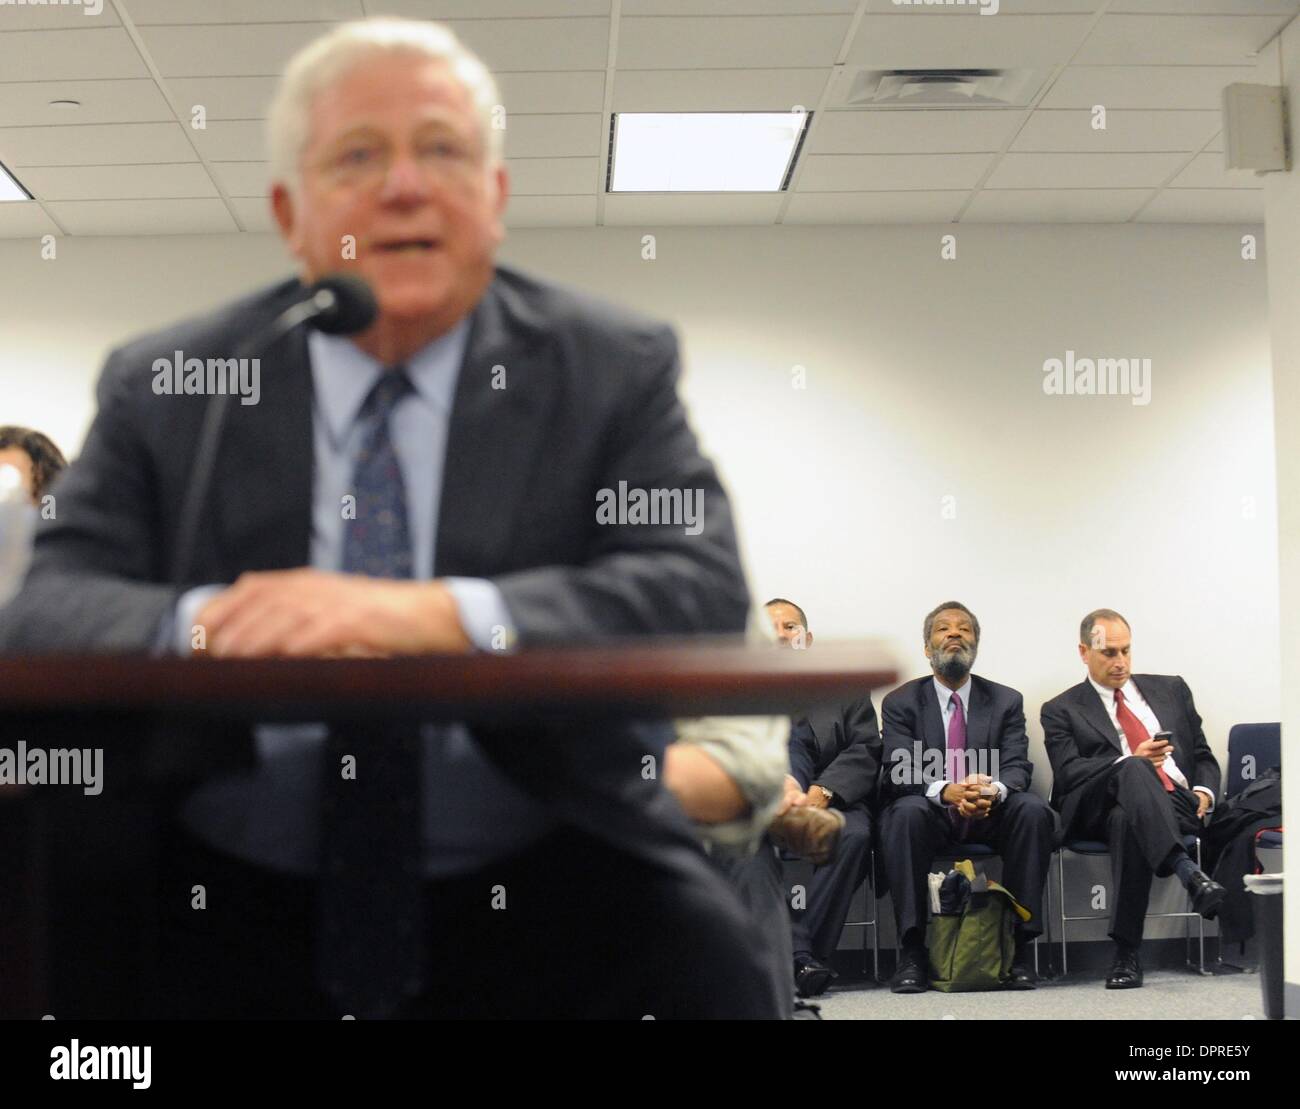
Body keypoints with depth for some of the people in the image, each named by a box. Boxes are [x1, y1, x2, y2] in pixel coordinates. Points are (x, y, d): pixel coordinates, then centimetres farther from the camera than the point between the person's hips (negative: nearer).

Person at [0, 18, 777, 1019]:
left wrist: (441, 619, -25)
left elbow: (704, 593, -9)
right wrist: (203, 627, -25)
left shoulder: (617, 369, 5)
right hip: (236, 895, 1)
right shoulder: (160, 390, 8)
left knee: (702, 962, -30)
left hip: (537, 889, -1)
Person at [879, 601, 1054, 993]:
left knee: (1034, 810, -30)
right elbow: (899, 771, -8)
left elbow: (1016, 767, -2)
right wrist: (946, 791, -30)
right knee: (906, 812, -36)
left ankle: (1020, 946, -27)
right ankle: (912, 953, -33)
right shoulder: (901, 703, 6)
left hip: (991, 815, 1)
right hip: (931, 816, -1)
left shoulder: (1006, 701, 11)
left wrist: (994, 792, -29)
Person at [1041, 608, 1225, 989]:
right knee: (1133, 770, -41)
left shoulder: (1171, 690, 27)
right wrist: (1131, 762, -15)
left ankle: (1127, 953, -46)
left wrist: (1204, 791, 2)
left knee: (1126, 820, -39)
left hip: (1177, 804, 2)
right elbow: (1068, 773, 0)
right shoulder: (1062, 710, 16)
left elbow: (1203, 755, 27)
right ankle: (1189, 873, -58)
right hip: (1099, 807, -2)